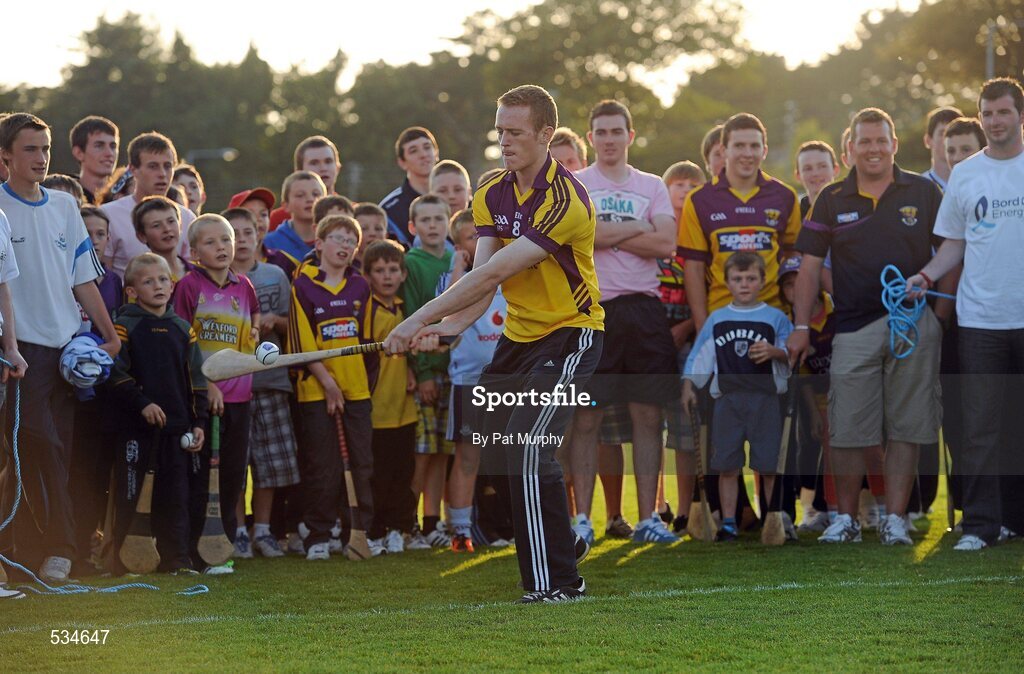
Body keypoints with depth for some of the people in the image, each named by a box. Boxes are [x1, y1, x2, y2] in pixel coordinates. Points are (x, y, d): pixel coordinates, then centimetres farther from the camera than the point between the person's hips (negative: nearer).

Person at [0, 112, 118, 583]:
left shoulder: (65, 206, 13)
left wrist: (109, 334, 9)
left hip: (68, 345, 6)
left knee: (56, 451, 5)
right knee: (40, 446, -13)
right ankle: (58, 547, -11)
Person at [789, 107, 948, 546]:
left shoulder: (923, 193, 6)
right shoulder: (832, 200, 9)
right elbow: (810, 265, 9)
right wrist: (801, 327, 2)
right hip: (853, 327, 1)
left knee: (905, 429, 1)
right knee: (846, 430, -2)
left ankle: (895, 519, 6)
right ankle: (846, 519, 10)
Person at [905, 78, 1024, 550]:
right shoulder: (964, 175, 8)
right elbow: (954, 242, 13)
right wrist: (926, 276, -3)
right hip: (980, 316, 1)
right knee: (981, 426, 0)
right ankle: (980, 524, 2)